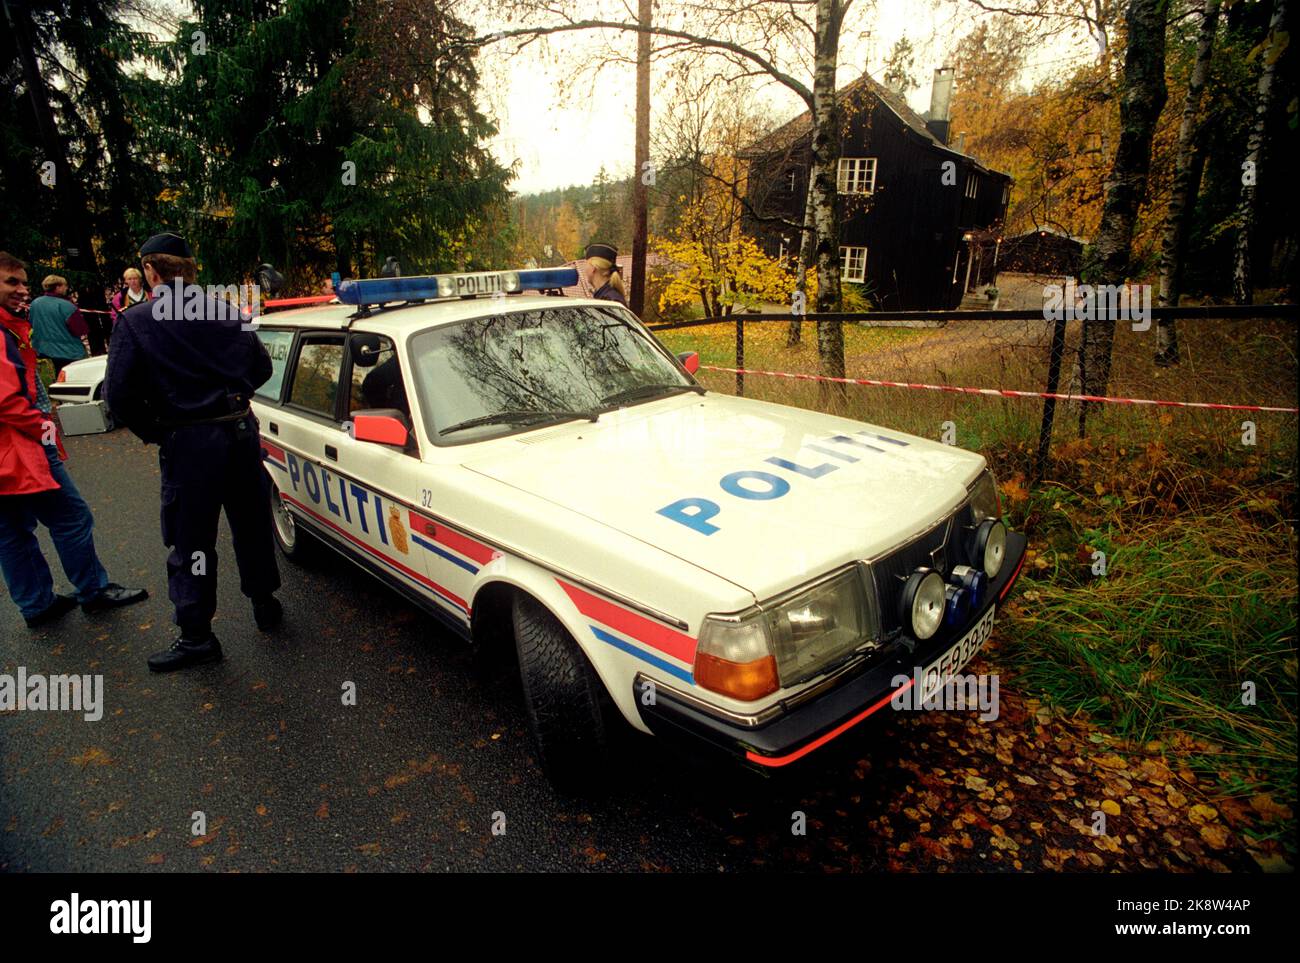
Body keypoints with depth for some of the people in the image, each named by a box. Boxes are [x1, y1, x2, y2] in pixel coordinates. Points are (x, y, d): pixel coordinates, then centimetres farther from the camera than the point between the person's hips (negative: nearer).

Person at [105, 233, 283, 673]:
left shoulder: (136, 321, -8)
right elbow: (262, 367, 11)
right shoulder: (227, 312, 4)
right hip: (241, 430, 4)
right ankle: (265, 604, 31)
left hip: (188, 442, -4)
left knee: (191, 541, 5)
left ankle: (196, 636, 14)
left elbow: (119, 391, -13)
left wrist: (151, 430, 2)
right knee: (252, 525, 18)